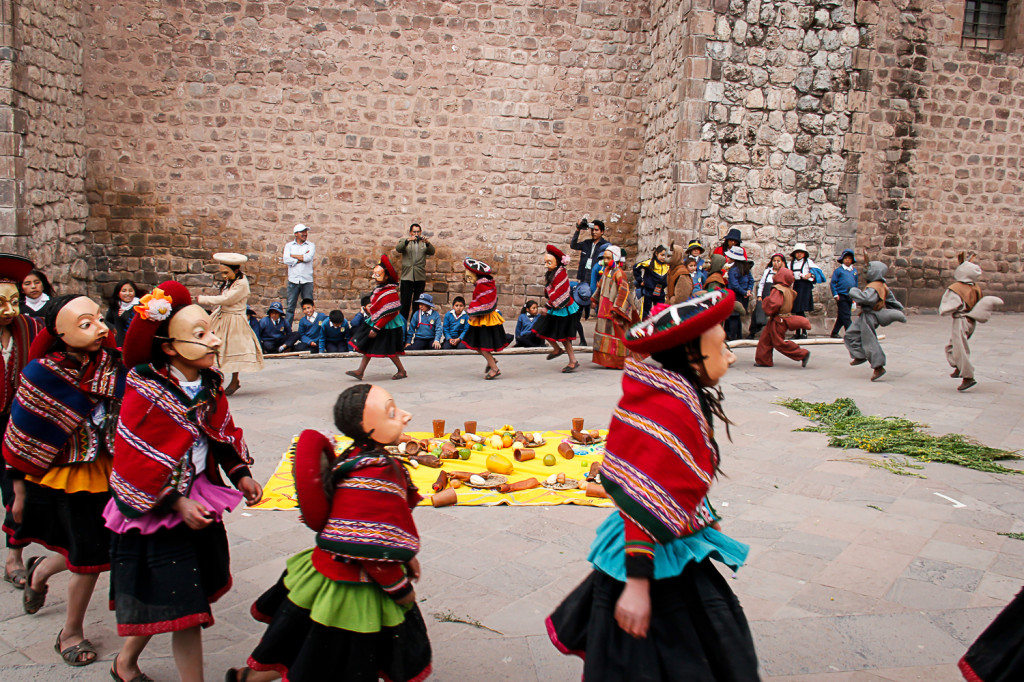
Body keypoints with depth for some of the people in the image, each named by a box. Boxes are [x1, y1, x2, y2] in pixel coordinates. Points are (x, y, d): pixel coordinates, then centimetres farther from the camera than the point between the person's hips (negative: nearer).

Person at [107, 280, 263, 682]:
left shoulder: (210, 384, -1)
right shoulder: (145, 393, -21)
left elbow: (224, 435, 11)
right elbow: (135, 463, -19)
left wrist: (241, 475, 1)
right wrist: (177, 503, -19)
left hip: (198, 500, 7)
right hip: (157, 509, -7)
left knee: (163, 599, 19)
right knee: (183, 604, -2)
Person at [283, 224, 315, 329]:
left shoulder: (311, 245, 9)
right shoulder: (289, 245, 10)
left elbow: (308, 257, -11)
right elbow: (286, 260, -6)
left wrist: (292, 256, -3)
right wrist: (302, 258, -6)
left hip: (307, 280, 0)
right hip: (293, 280, 0)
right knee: (290, 306, 0)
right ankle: (287, 330, 5)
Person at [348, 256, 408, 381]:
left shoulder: (390, 293, -24)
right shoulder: (378, 289, 5)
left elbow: (388, 314, -26)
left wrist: (376, 328, -25)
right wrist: (368, 307, 8)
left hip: (387, 326, -10)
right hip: (373, 322, 10)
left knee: (389, 350, 1)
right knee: (367, 346, 9)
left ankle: (402, 371, 18)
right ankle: (360, 372, 13)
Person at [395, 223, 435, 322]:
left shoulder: (424, 243, 13)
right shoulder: (404, 241, 10)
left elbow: (432, 252, -3)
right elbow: (398, 249, -9)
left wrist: (427, 243, -22)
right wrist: (408, 240, -25)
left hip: (420, 277, 2)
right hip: (407, 276, -2)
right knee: (405, 302, -4)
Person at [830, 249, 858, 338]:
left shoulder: (854, 270, 12)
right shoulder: (838, 270, -3)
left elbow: (856, 283, 20)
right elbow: (832, 283, -2)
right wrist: (835, 294, -10)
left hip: (850, 297, 5)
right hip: (841, 296, -5)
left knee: (841, 317, 10)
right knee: (846, 316, -9)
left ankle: (834, 333, 18)